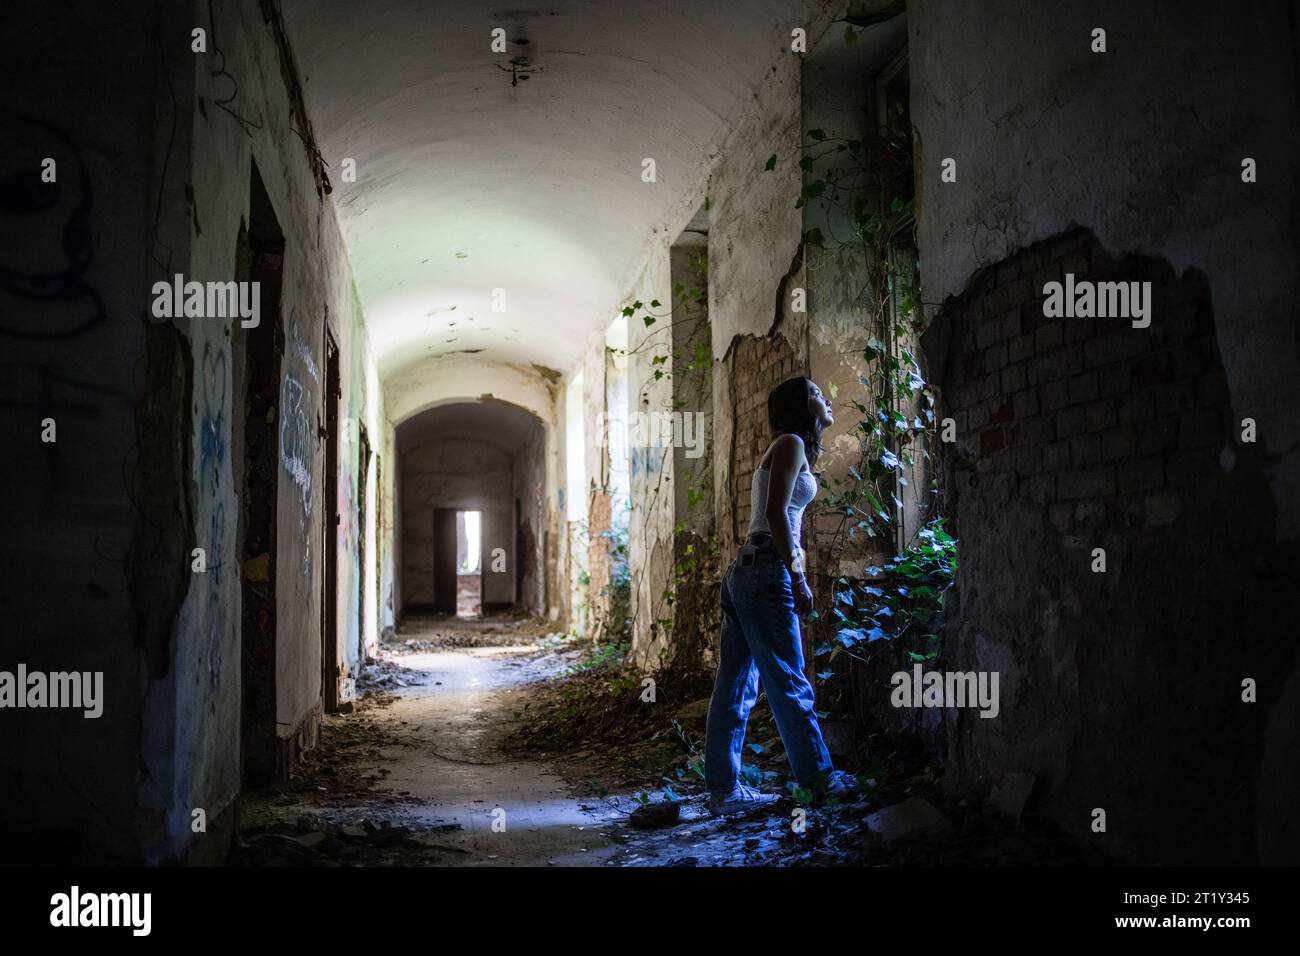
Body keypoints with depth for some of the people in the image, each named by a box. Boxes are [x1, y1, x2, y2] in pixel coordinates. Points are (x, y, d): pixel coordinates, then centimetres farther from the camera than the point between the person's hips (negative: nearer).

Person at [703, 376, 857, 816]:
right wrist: (797, 576, -16)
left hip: (743, 571, 10)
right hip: (766, 571, -9)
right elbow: (775, 512, -16)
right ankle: (818, 775, 13)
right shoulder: (792, 444, -6)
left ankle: (724, 788, 10)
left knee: (736, 685, 7)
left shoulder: (781, 448, 22)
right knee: (789, 682, 2)